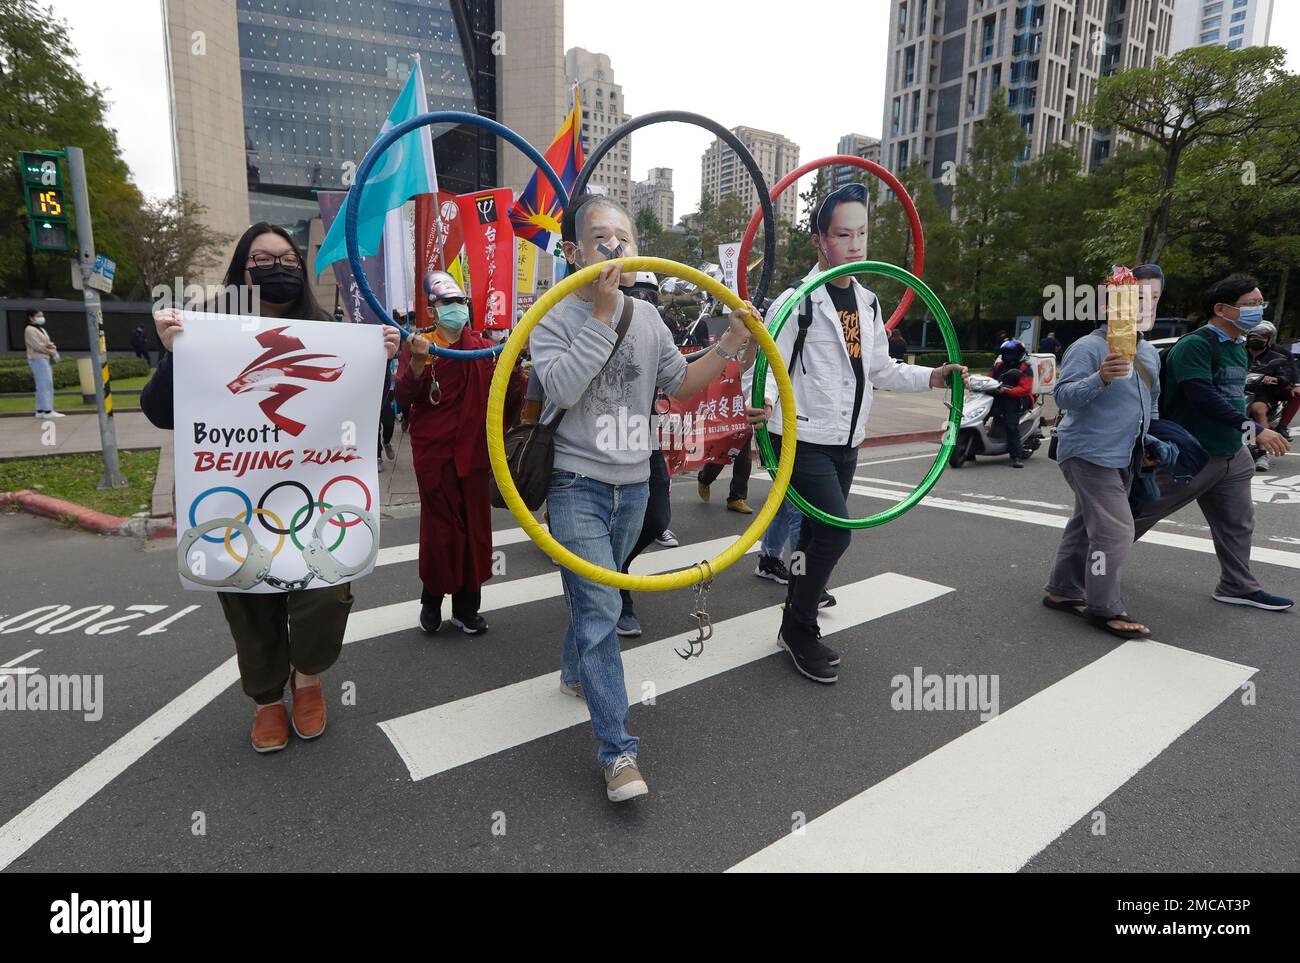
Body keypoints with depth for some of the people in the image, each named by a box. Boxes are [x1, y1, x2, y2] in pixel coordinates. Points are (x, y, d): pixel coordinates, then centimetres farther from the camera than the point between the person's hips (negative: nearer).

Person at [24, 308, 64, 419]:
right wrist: (53, 351, -5)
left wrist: (51, 346, -6)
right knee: (45, 385, -14)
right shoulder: (30, 330, -7)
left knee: (42, 386, 9)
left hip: (46, 359, 10)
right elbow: (38, 346, -16)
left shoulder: (41, 329, 21)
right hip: (38, 360, -10)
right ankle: (47, 410, -17)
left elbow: (49, 344, 17)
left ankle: (40, 410, 12)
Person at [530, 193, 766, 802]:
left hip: (633, 484, 5)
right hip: (577, 483, -5)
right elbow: (561, 387, -22)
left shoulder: (647, 317, 8)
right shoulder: (554, 316, -7)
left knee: (594, 597, 21)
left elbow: (681, 385, 8)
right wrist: (603, 314, -22)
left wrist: (729, 345, -5)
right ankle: (618, 751, -4)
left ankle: (575, 672, 47)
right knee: (599, 608, -11)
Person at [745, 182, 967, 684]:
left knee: (818, 533, 13)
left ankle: (796, 628, 28)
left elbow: (881, 371, 19)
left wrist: (930, 377, 9)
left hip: (846, 443, 7)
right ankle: (801, 629, 7)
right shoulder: (798, 301, -12)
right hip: (804, 439, -7)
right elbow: (768, 365, -17)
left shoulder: (867, 302, 12)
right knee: (835, 532, -14)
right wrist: (762, 398, -37)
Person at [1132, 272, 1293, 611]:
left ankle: (1238, 586, 27)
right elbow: (1203, 397, -27)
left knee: (1237, 523, 14)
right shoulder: (1195, 345, -17)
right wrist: (1254, 429, -28)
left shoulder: (1238, 348, 12)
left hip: (1232, 454, 9)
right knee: (1144, 512, 2)